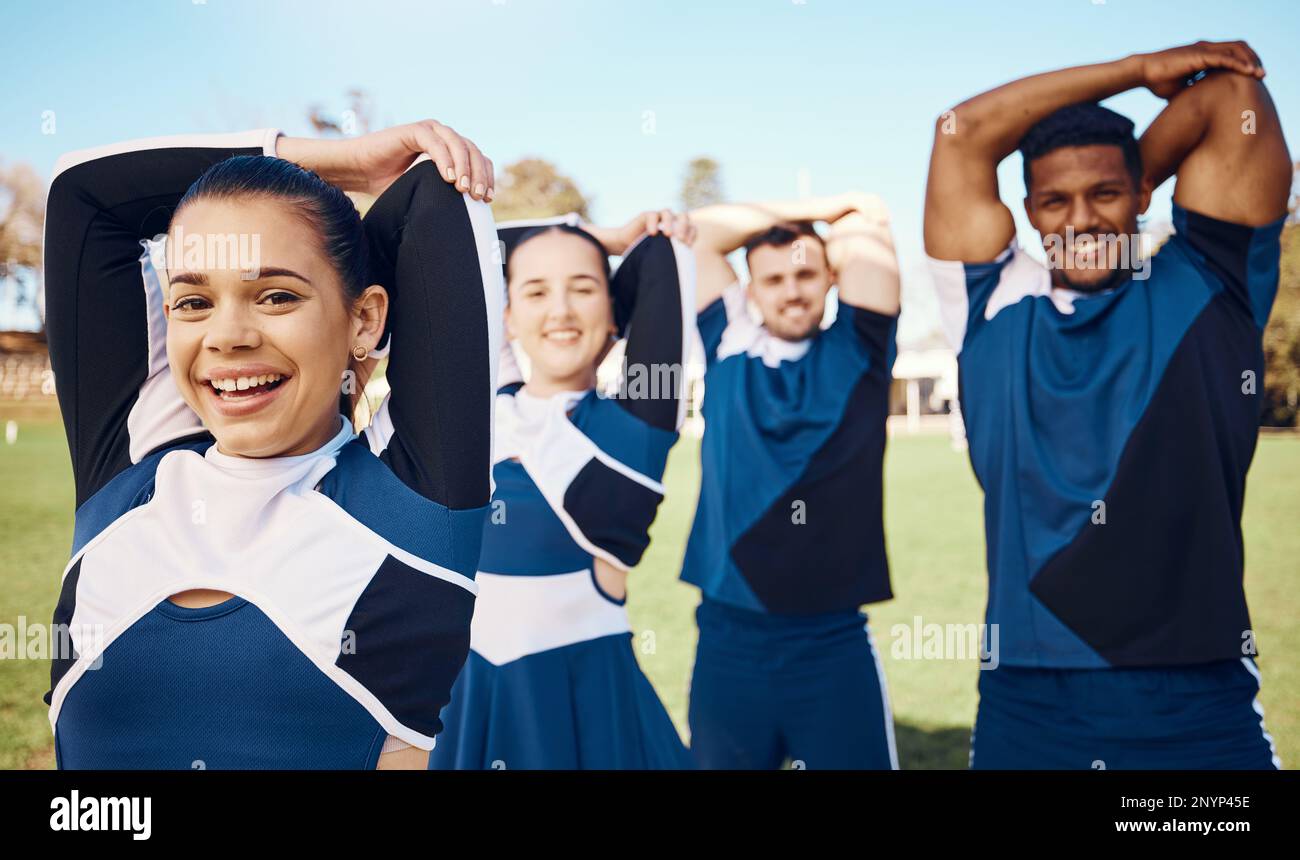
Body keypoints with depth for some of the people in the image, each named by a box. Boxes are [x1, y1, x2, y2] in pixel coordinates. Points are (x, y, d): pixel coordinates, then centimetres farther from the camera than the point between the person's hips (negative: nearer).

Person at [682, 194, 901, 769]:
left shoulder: (857, 350, 5)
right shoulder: (728, 348, 7)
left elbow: (867, 223, 0)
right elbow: (699, 231, 5)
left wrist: (827, 223, 19)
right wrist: (817, 207, 10)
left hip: (835, 641, -1)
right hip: (728, 639, 1)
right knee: (722, 760, 13)